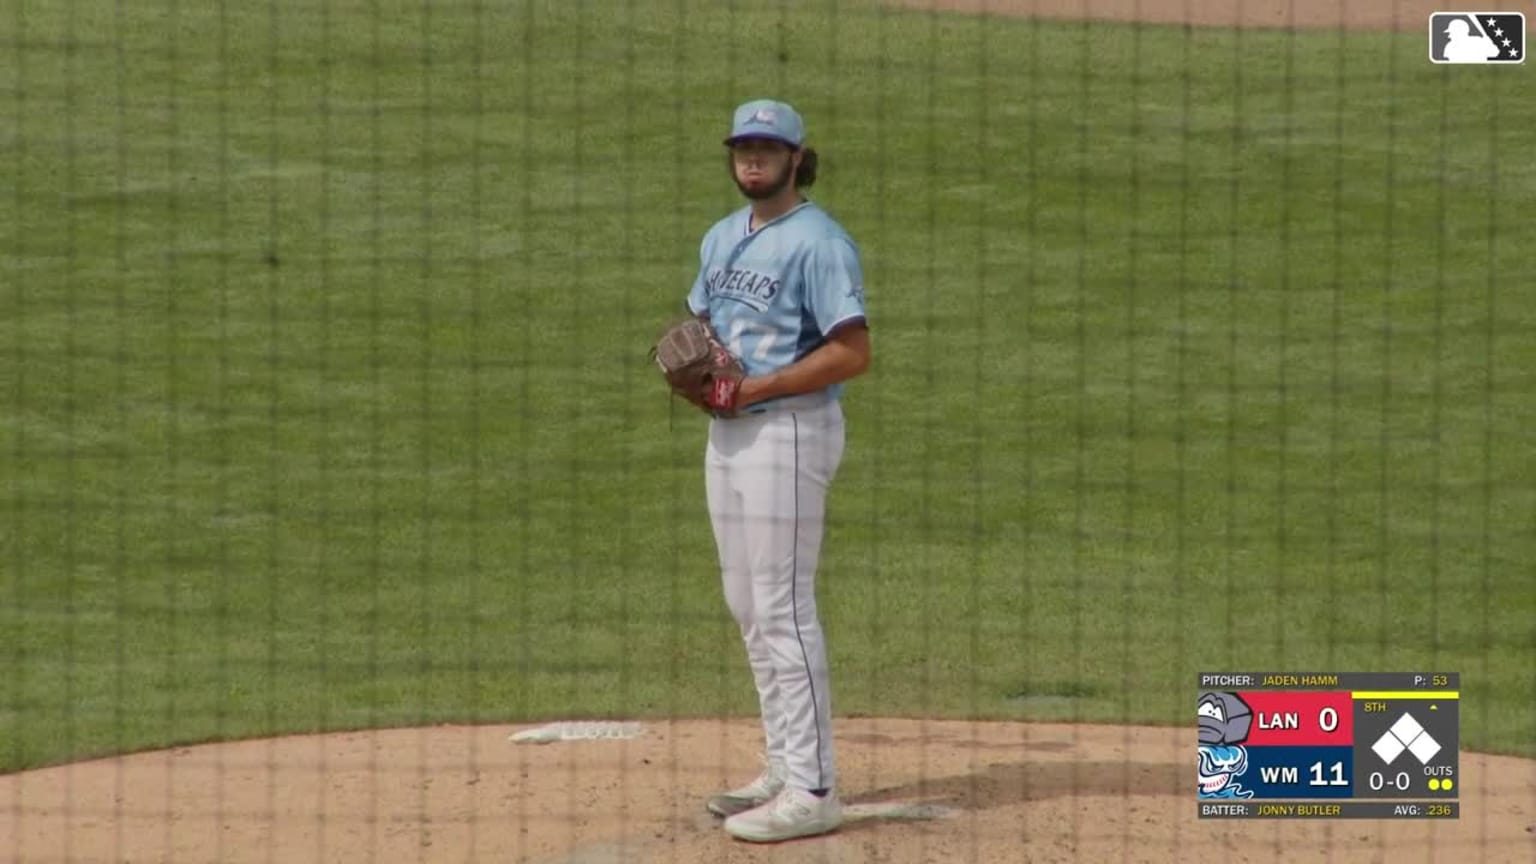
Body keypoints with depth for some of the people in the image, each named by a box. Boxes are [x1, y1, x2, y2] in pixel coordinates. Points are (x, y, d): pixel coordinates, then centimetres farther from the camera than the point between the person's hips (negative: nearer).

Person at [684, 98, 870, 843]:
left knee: (782, 608, -11)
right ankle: (785, 770, 21)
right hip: (727, 430, 9)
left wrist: (753, 389, -21)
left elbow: (851, 353, -19)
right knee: (747, 607, 12)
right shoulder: (723, 238, 14)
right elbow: (698, 323, 24)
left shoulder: (817, 242, -13)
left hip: (788, 429, -9)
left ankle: (812, 790, -9)